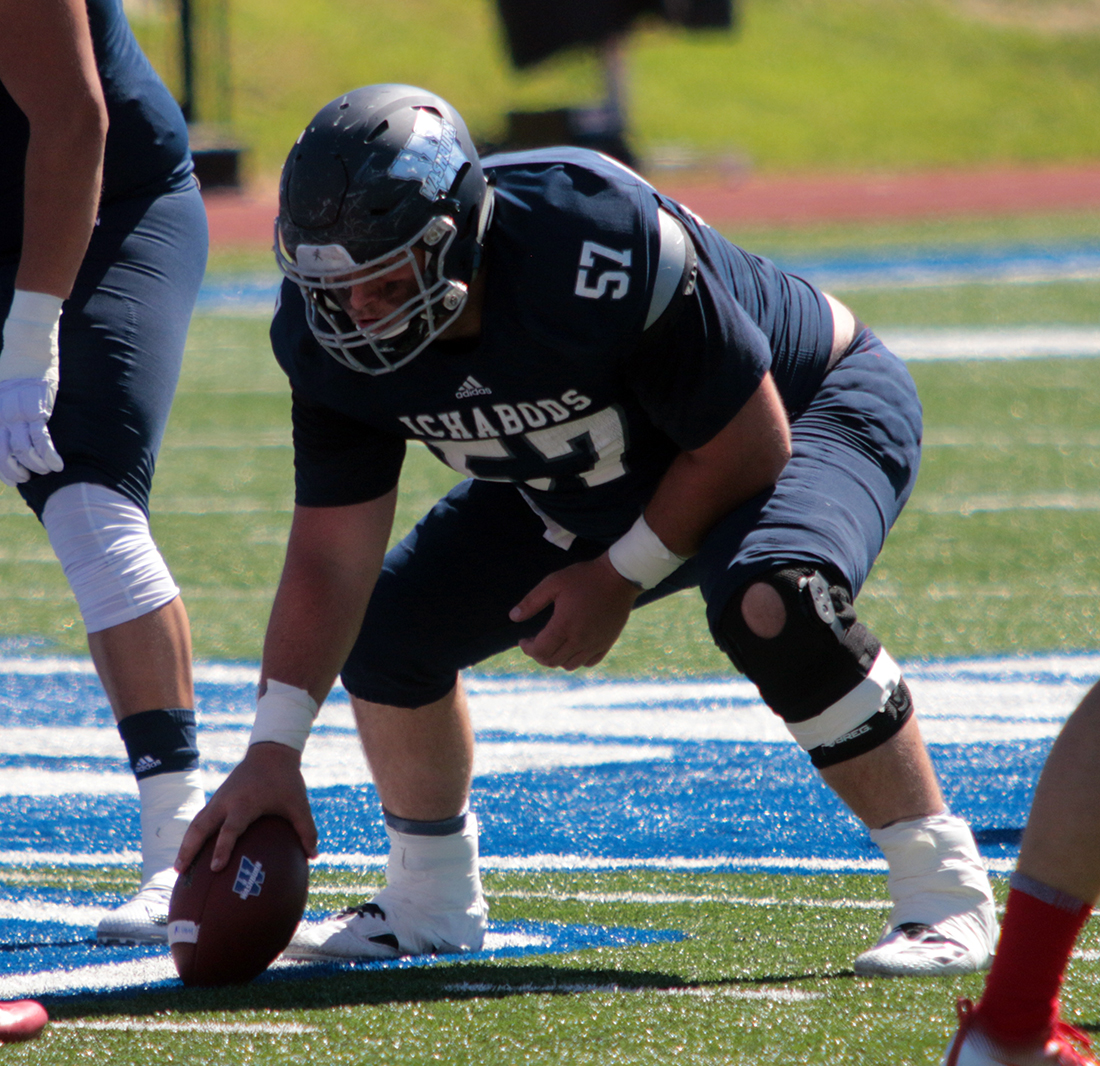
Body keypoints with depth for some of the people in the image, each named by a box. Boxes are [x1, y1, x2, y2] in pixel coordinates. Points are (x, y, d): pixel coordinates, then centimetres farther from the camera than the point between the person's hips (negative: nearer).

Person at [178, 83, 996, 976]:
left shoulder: (596, 246, -41)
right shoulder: (335, 333, -21)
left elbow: (748, 445, -28)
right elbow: (330, 557, -15)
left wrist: (619, 579, -20)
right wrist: (273, 750, -22)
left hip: (810, 409, -7)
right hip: (588, 489, 7)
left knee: (770, 603, -37)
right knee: (391, 625, -2)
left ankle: (944, 887, -22)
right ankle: (430, 902, 22)